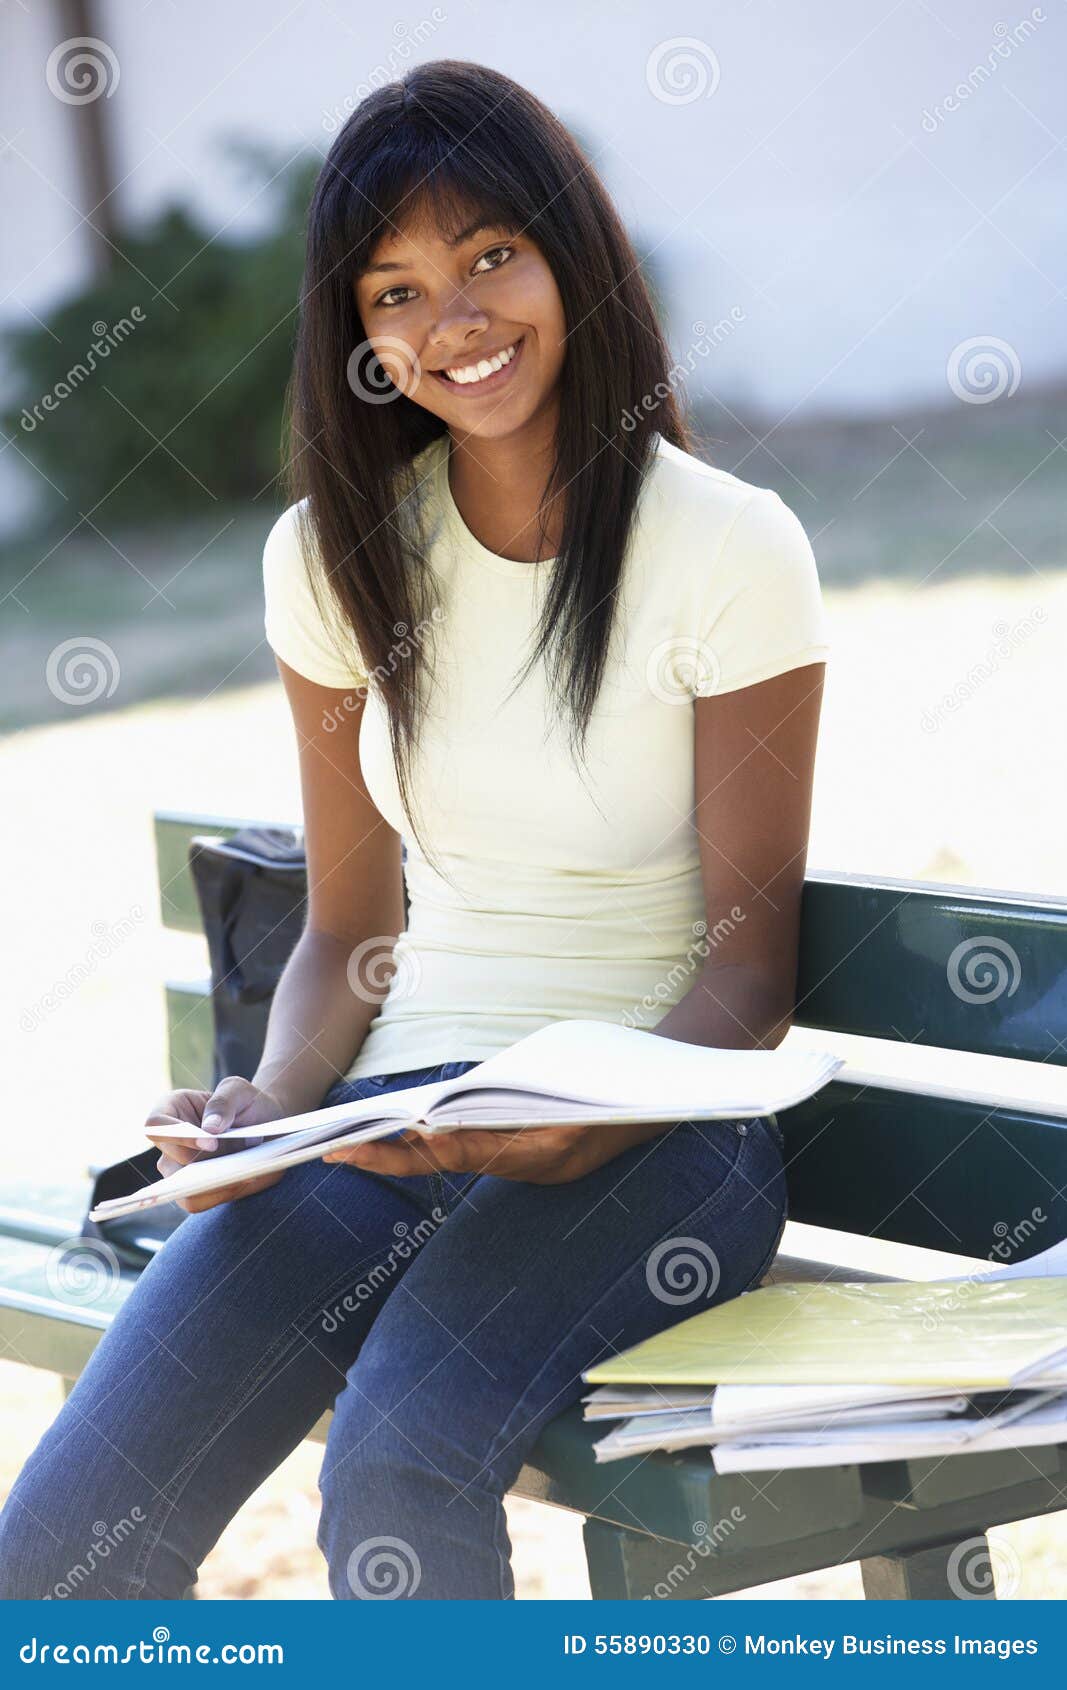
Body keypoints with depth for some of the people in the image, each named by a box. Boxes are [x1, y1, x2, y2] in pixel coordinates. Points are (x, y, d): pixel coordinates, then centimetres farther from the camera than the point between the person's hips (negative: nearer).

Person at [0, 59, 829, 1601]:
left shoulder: (728, 548, -6)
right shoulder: (336, 556, 8)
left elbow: (748, 965, -5)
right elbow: (350, 926, 12)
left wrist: (581, 1130, -23)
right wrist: (274, 1106, -8)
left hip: (651, 1125, -4)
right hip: (394, 1113, 4)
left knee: (401, 1456, -34)